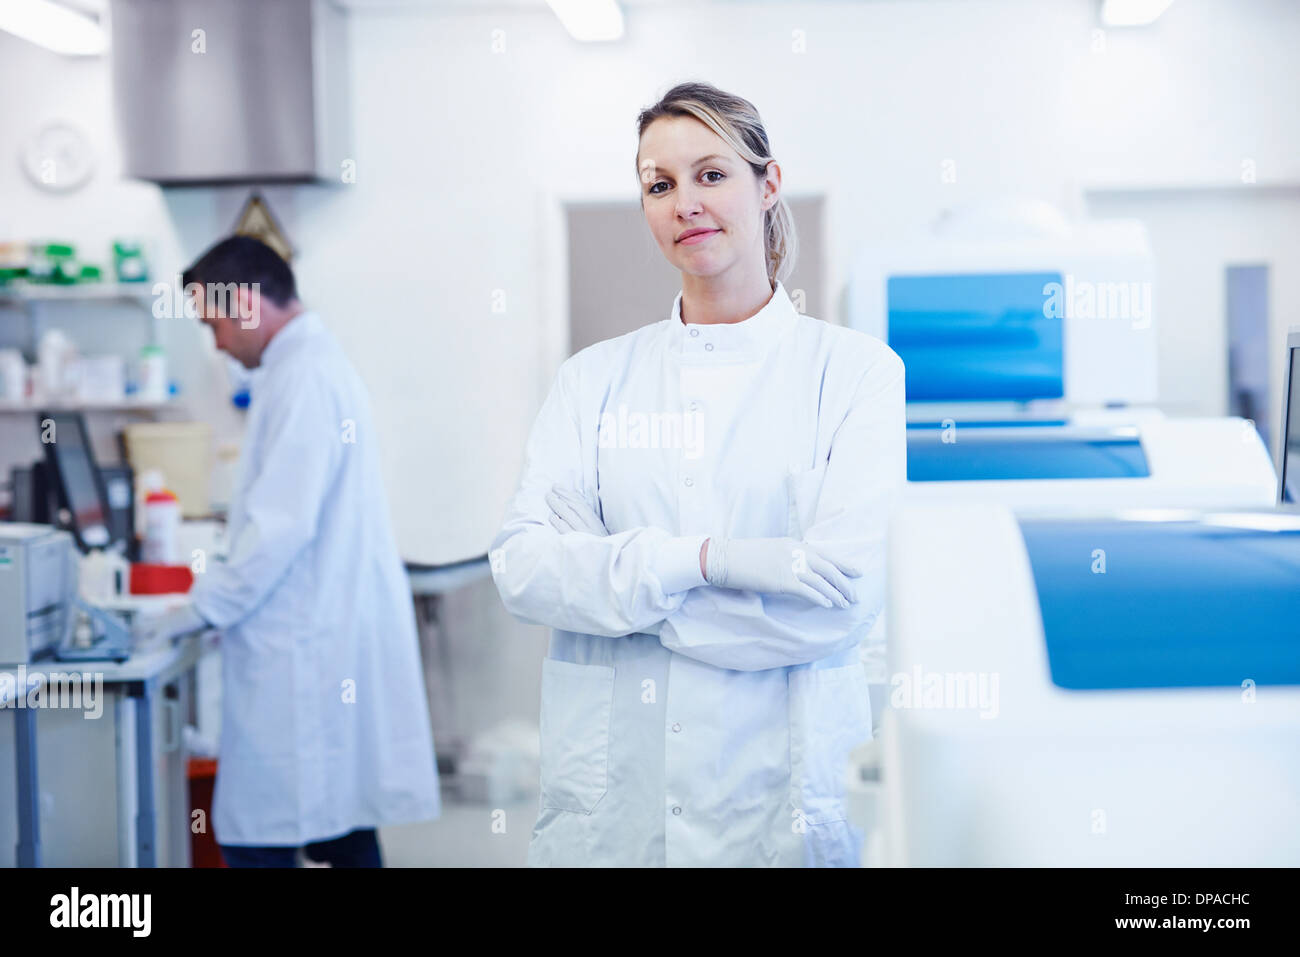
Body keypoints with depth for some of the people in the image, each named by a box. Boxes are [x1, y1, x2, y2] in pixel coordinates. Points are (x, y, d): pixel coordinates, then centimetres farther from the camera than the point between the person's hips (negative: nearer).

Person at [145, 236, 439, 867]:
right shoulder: (319, 362, 16)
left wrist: (205, 607, -11)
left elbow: (281, 525, -21)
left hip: (301, 652, -10)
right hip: (335, 642, 10)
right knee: (342, 819, 14)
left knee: (254, 837, -5)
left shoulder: (303, 378, -16)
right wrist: (220, 586, 20)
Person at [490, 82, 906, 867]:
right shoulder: (596, 379, 7)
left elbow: (845, 597, -14)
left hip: (780, 794, -2)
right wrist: (704, 560, -19)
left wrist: (615, 588, -10)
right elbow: (521, 565, -5)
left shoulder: (856, 369, -3)